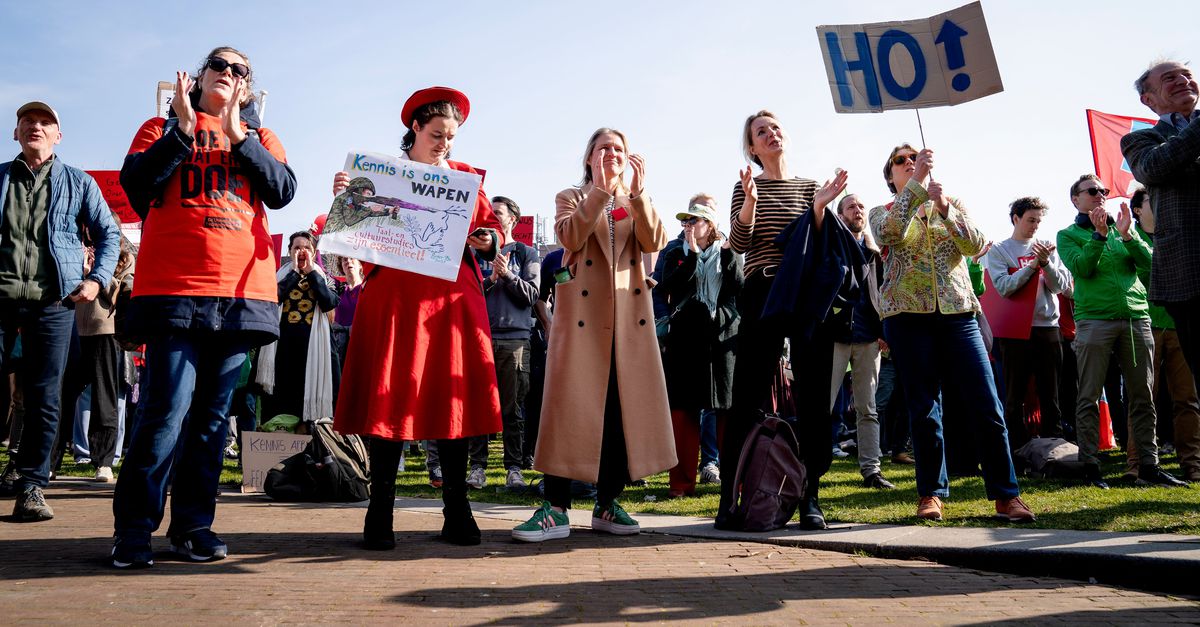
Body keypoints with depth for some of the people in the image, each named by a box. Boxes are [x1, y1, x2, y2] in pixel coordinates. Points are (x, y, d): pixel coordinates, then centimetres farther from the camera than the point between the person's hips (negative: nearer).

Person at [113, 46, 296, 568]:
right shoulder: (162, 129, 16)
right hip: (173, 289, -2)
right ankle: (132, 529, 1)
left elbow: (282, 191, 1)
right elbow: (135, 182, -1)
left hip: (241, 292, 2)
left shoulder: (261, 139, 20)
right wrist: (183, 130, -7)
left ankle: (193, 524, 13)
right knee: (167, 408, -11)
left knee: (214, 412, 5)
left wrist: (238, 136, -7)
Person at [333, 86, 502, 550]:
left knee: (454, 397, 2)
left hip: (453, 298, 2)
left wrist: (489, 240, -6)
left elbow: (491, 224, 16)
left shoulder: (466, 176, 16)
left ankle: (456, 512, 10)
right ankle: (380, 515, 2)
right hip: (394, 296, -2)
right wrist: (344, 197, -16)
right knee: (390, 398, -4)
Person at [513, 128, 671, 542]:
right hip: (583, 310, -2)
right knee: (572, 403, -7)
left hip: (629, 311, 3)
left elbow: (654, 242, -4)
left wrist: (637, 193, -14)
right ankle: (556, 509, -4)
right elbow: (570, 237, -11)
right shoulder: (571, 198, 11)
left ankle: (607, 504, 10)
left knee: (623, 404, 1)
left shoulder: (637, 203, 17)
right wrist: (600, 190, -17)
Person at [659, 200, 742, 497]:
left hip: (722, 338, -1)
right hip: (685, 339, 1)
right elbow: (669, 286, -6)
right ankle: (682, 481, 4)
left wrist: (729, 255, -8)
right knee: (683, 411, -1)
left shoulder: (728, 255, 13)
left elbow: (740, 287, -2)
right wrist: (693, 254, -11)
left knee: (728, 410, 0)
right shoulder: (676, 255, 14)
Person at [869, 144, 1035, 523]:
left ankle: (1006, 495, 3)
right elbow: (890, 233, -12)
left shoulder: (954, 205, 17)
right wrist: (917, 183, -14)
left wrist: (944, 207, -12)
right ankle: (931, 494, 10)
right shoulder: (882, 213, 12)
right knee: (924, 409, 0)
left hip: (957, 312, 1)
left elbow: (976, 244, 0)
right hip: (907, 315, -1)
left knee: (986, 405, -5)